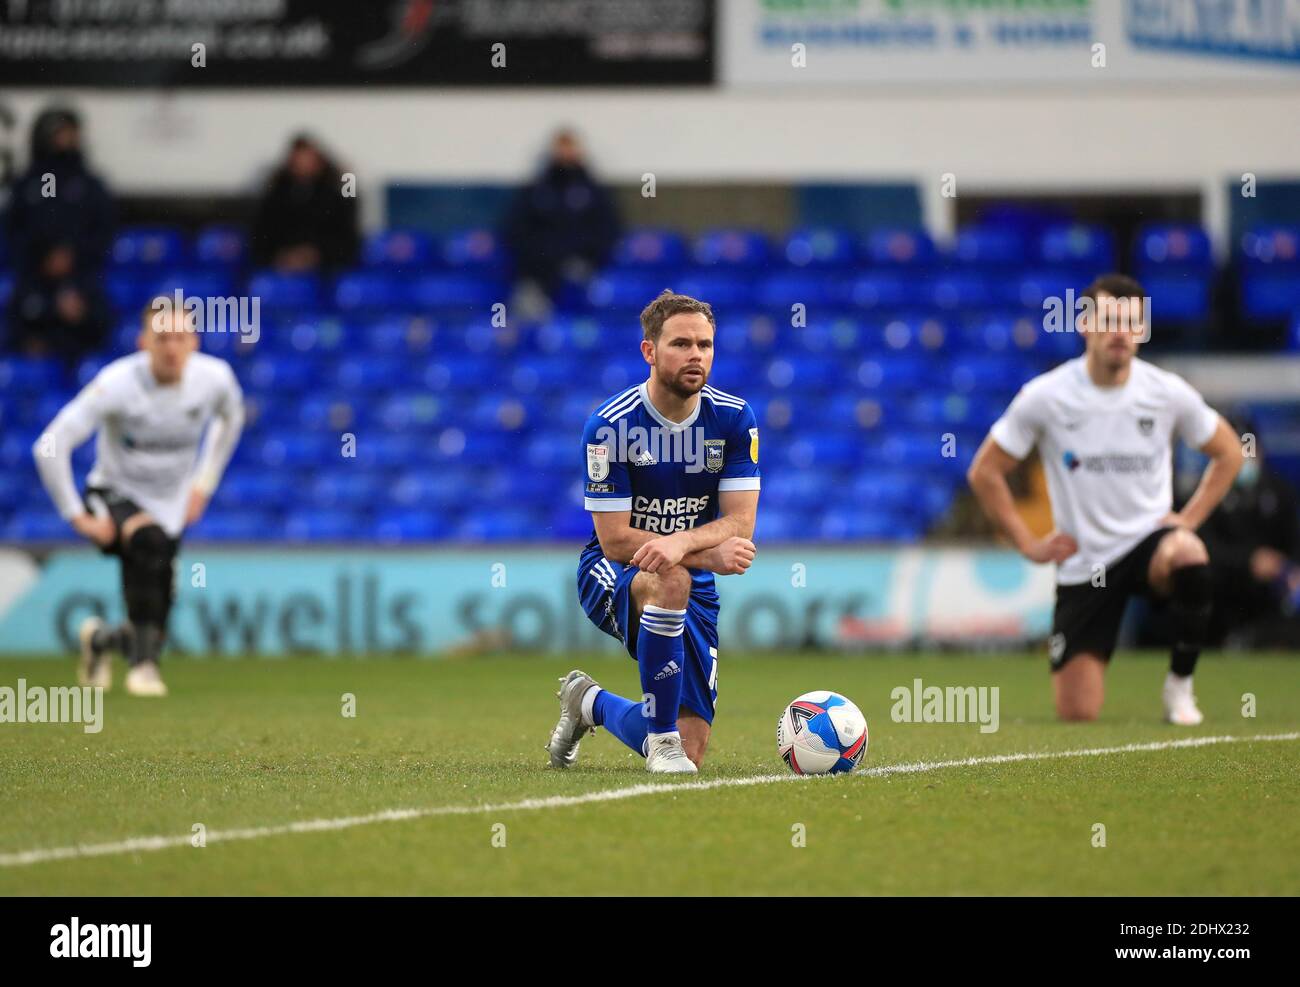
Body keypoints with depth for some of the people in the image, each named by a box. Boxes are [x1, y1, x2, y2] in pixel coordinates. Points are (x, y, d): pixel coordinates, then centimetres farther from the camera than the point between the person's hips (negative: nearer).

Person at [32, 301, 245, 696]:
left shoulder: (214, 378, -14)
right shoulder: (118, 383, -26)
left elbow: (231, 418, 13)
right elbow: (50, 446, -25)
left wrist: (204, 483, 10)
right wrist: (77, 515, -22)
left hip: (172, 502, 4)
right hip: (115, 496, -4)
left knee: (155, 631, 2)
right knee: (148, 541, -39)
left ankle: (102, 639, 40)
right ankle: (143, 664, -30)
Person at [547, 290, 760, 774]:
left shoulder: (734, 419, -8)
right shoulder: (610, 425, -18)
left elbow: (740, 522, -13)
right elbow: (615, 539, -18)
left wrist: (682, 542, -34)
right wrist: (709, 554, -28)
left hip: (694, 587, 4)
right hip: (612, 574, -4)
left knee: (689, 753, -3)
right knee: (670, 580, -42)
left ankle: (590, 702, 29)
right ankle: (661, 735, -28)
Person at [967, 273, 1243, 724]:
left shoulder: (1168, 392, -6)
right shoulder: (1044, 397, -10)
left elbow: (1228, 453, 11)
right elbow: (984, 472, 0)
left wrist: (1189, 518, 0)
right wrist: (1028, 545, -4)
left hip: (1150, 538, 0)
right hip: (1083, 564, 0)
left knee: (1189, 558, -39)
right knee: (1077, 715, -8)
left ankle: (1180, 683, -15)